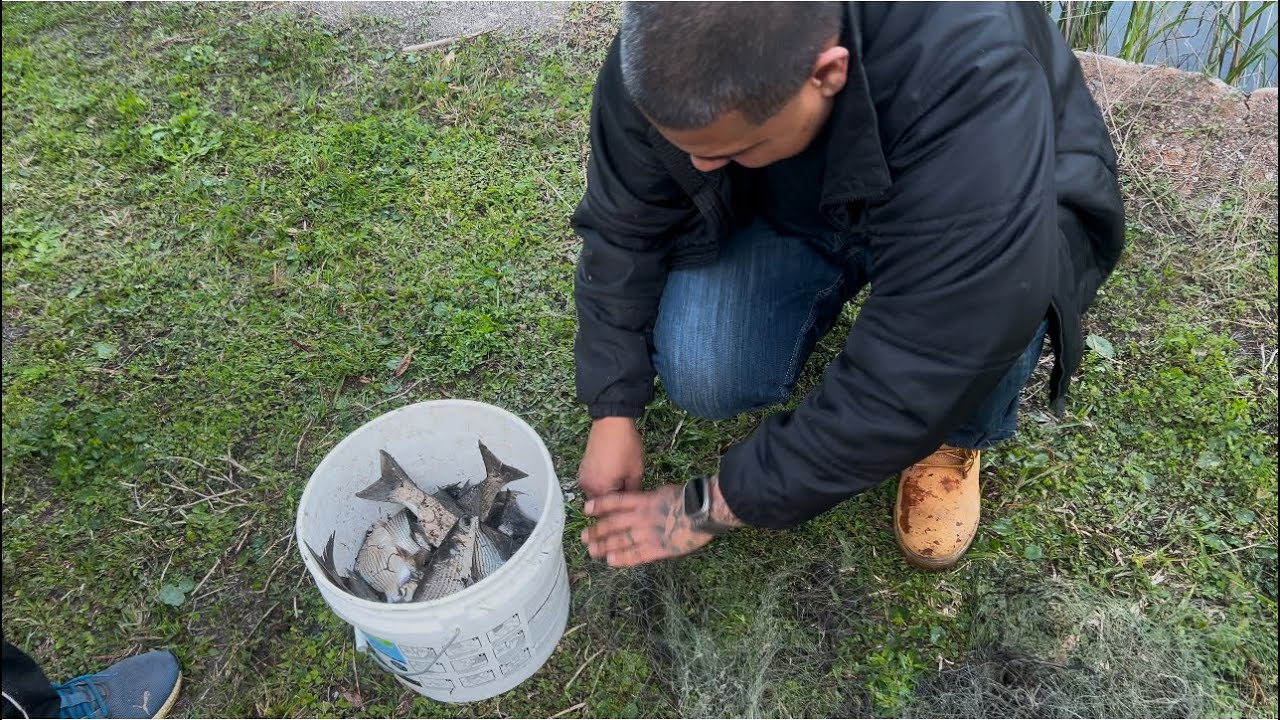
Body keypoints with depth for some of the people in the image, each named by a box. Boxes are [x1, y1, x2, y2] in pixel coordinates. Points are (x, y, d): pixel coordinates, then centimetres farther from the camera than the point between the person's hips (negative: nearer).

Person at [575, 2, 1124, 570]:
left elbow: (909, 379, -39)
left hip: (984, 220, -2)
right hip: (787, 207, 3)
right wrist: (612, 411, -14)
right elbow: (623, 232, -12)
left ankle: (952, 437, -3)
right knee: (697, 373, -23)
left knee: (997, 291, -38)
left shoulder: (972, 88, -41)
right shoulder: (662, 59, -27)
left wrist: (717, 504, -30)